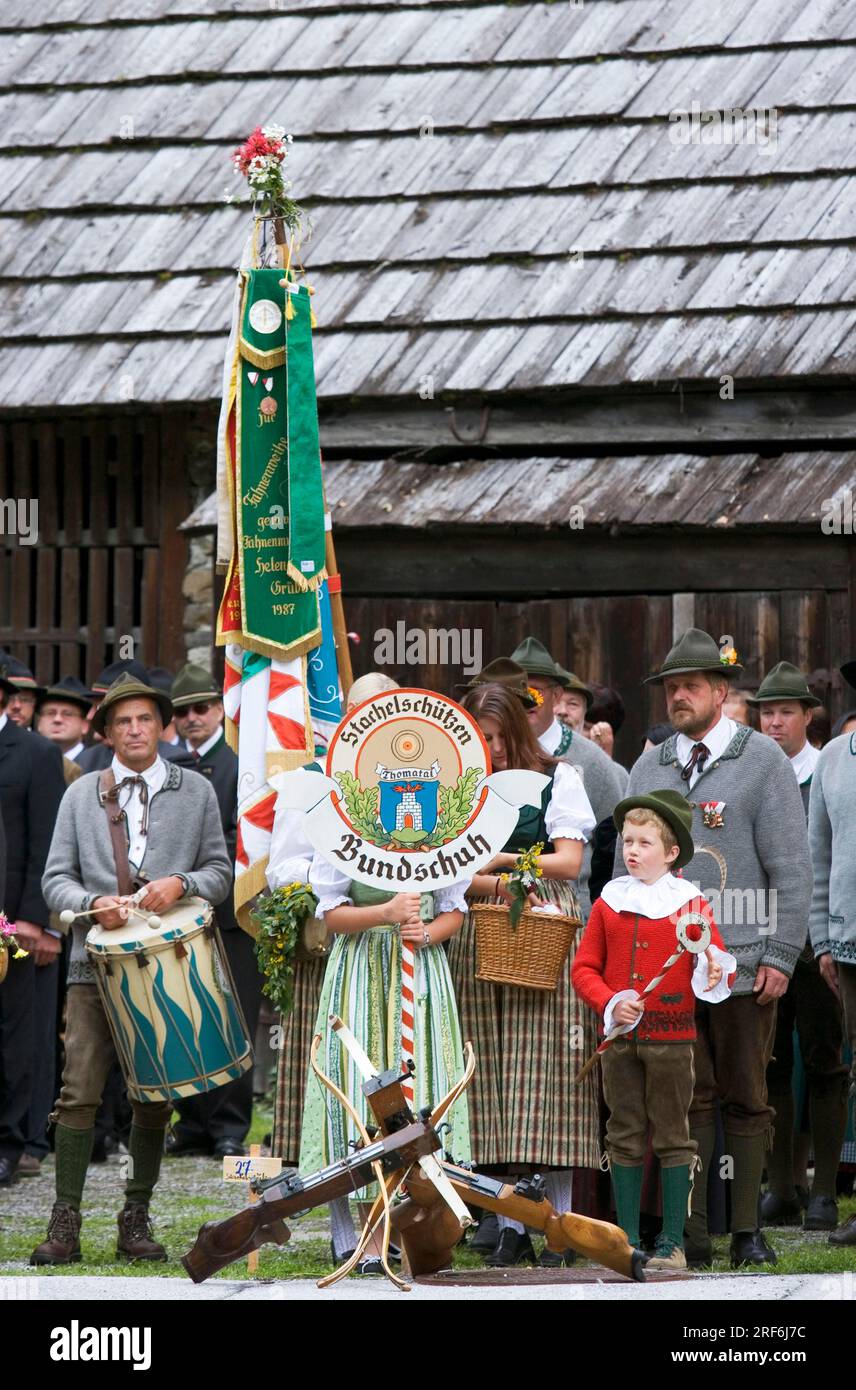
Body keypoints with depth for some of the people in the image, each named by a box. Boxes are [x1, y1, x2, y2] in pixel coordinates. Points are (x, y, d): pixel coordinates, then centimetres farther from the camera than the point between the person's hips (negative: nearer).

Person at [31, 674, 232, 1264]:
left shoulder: (196, 793, 10)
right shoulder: (82, 795, 10)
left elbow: (220, 871, 9)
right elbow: (57, 878, 7)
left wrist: (180, 884, -12)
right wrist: (94, 904, -13)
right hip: (96, 965, -1)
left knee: (154, 1100, 3)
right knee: (79, 1093, -8)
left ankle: (136, 1222, 11)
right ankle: (65, 1225, -7)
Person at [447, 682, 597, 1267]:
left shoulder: (557, 777, 4)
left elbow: (569, 863, -3)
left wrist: (502, 858, -12)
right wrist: (498, 883, -14)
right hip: (481, 939, 3)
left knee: (545, 1078, -7)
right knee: (494, 1084, -1)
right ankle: (510, 1228, 2)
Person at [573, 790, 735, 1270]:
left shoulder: (691, 903, 1)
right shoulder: (609, 903, 8)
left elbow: (718, 962, 1)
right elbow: (584, 968, 8)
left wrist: (716, 971, -22)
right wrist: (611, 1003, -8)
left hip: (671, 1037, -3)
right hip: (620, 1037, 3)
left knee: (673, 1136, 1)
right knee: (626, 1137, 6)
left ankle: (673, 1242, 5)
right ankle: (627, 1241, 11)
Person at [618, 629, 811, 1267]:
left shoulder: (764, 761, 2)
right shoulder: (648, 769, 13)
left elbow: (792, 869, -1)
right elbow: (627, 866, 16)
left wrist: (781, 957, -7)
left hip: (742, 965, -2)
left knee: (747, 1100, 3)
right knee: (687, 1099, 0)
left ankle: (748, 1232, 8)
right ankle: (691, 1233, 2)